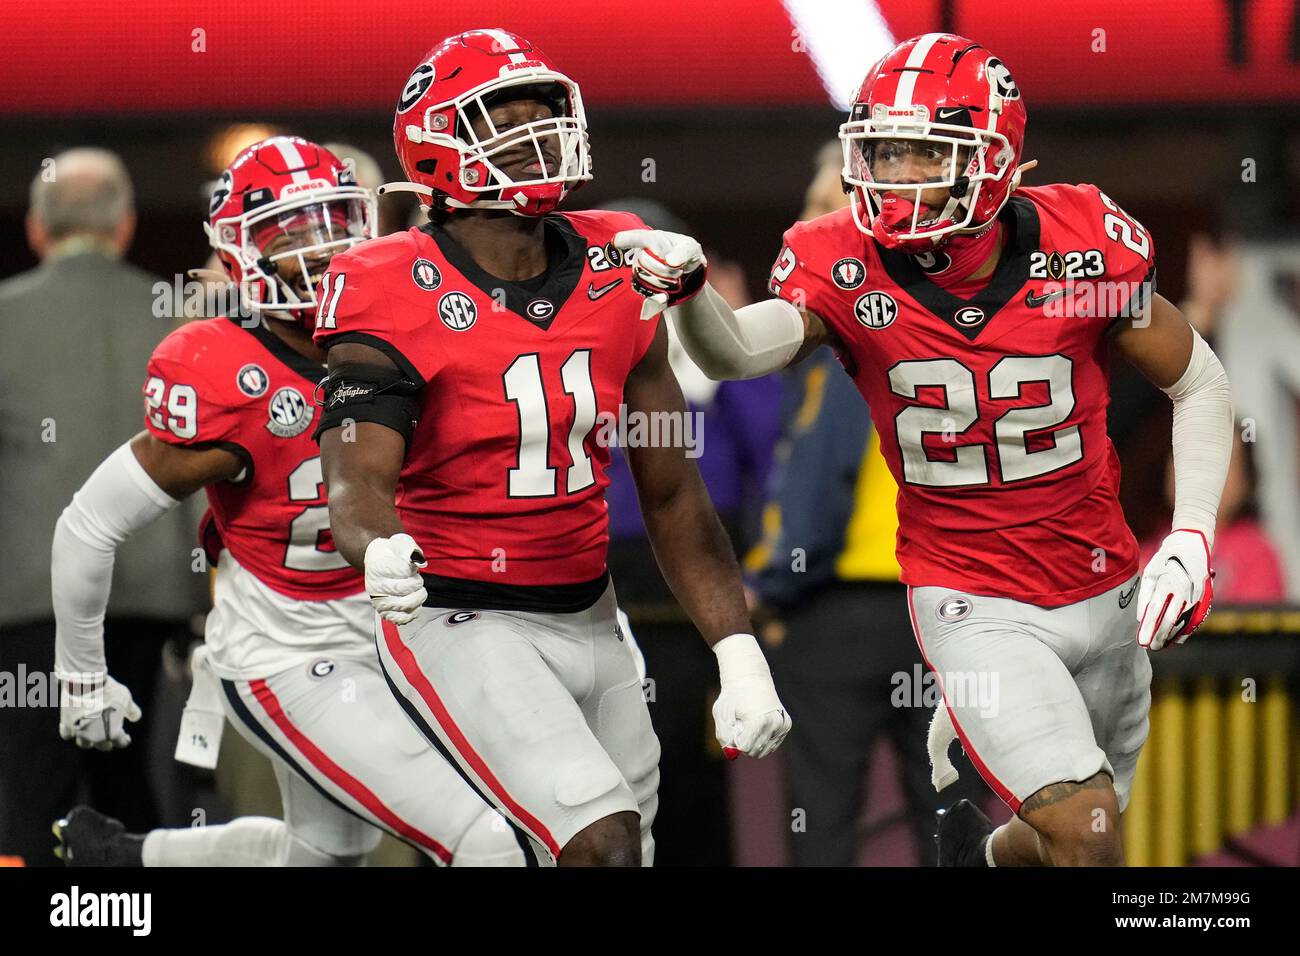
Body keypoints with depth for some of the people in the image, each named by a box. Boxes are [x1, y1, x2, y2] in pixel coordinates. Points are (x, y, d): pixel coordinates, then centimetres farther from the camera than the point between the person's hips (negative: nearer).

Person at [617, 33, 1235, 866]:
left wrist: (1191, 539, -10)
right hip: (977, 609, -3)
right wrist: (687, 288, -55)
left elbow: (1199, 384, 0)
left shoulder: (1084, 250, -14)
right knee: (1087, 838, -19)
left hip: (1106, 594, 3)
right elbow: (740, 352, -33)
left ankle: (984, 848, 49)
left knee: (1064, 843, 17)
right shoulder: (850, 268, -15)